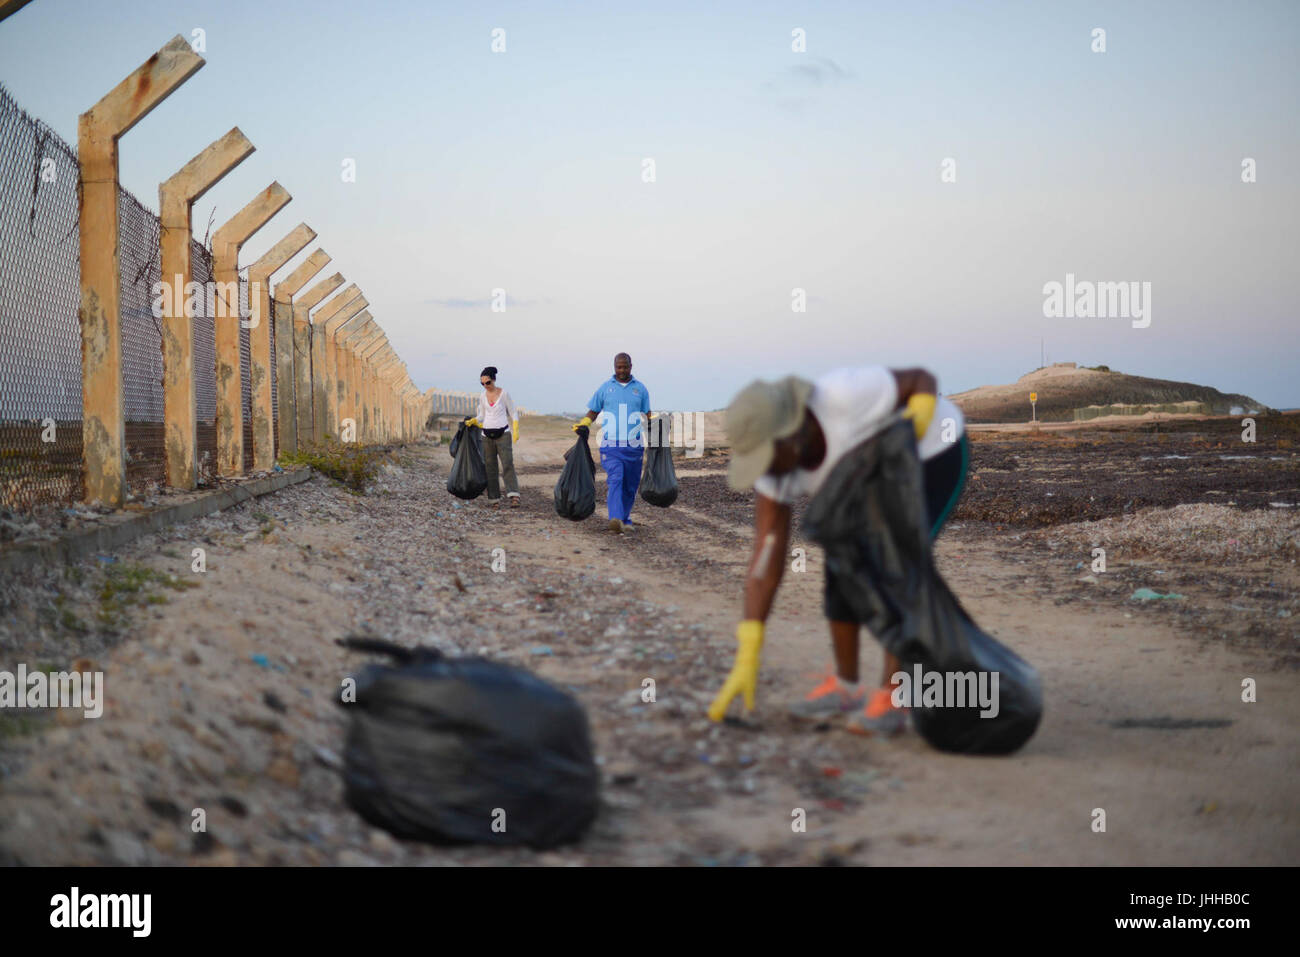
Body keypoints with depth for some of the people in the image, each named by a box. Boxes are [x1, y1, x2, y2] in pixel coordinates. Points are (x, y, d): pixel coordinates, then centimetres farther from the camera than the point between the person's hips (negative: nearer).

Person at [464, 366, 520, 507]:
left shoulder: (504, 394, -2)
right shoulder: (482, 396, 9)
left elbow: (513, 413, 2)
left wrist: (515, 430, -10)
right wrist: (473, 421, -2)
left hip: (503, 434, -4)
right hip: (487, 435, 4)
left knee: (507, 465, -15)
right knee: (490, 467, 2)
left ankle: (514, 497, -24)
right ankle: (495, 498, 8)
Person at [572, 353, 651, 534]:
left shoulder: (640, 388, 11)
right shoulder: (605, 387, 8)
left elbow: (647, 415, 14)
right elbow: (593, 411, 14)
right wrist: (583, 425, -4)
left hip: (634, 446, 2)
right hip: (611, 445, -2)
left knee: (630, 485, 7)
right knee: (615, 480, -19)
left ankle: (625, 520, 21)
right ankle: (615, 519, -31)